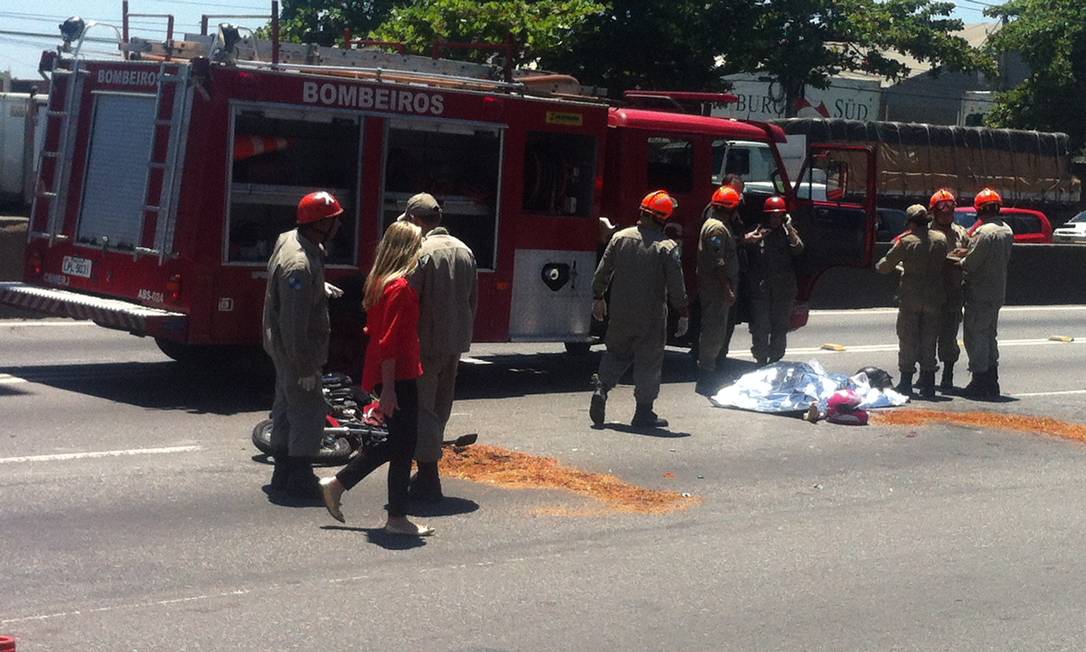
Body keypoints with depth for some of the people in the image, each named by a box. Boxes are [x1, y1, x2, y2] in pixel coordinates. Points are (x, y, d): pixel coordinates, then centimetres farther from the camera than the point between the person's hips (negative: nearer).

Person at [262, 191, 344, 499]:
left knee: (286, 407, 17)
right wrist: (306, 367, -25)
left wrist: (319, 285, 18)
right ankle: (299, 479, 2)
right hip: (296, 350, -11)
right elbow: (294, 322, -28)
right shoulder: (299, 264, -28)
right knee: (309, 411, -4)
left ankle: (283, 474, 27)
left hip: (282, 347, 11)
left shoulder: (288, 240, 4)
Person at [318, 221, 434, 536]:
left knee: (394, 443, 17)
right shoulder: (400, 287, -17)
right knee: (403, 445, -1)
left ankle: (337, 483, 21)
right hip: (398, 377, -10)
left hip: (389, 376, 10)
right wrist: (388, 387, -22)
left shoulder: (380, 282, 11)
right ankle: (397, 519, 6)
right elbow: (389, 342, -21)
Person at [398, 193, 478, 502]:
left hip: (427, 342, -8)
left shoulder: (420, 252, -15)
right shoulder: (464, 250, 9)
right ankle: (427, 472, 27)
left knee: (421, 408, -1)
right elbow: (473, 298, 14)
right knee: (440, 407, 17)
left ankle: (428, 479, -3)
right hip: (456, 342, 8)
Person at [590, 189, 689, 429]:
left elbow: (603, 270, 6)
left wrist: (598, 297, 19)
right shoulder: (667, 247, -12)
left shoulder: (620, 238, 0)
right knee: (649, 362, 6)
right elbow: (676, 286, -11)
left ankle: (602, 388, 0)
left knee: (616, 353, 21)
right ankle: (644, 412, 9)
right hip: (651, 317, -4)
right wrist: (683, 314, -2)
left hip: (620, 312, 4)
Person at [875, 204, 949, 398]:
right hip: (934, 299, 3)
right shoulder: (940, 239, 1)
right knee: (929, 341, 10)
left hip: (910, 298, -3)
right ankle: (928, 384, 10)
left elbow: (885, 266, -6)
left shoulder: (906, 242, -11)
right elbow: (942, 264, 12)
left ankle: (906, 383, 7)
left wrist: (880, 265, 19)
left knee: (908, 340, 6)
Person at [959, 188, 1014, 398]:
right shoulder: (1007, 231, 9)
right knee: (989, 335, 17)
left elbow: (970, 264, -19)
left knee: (975, 336, -2)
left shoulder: (983, 232, -19)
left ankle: (980, 381, -1)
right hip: (998, 292, 9)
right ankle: (992, 382, 21)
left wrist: (959, 261, 3)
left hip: (980, 294, -9)